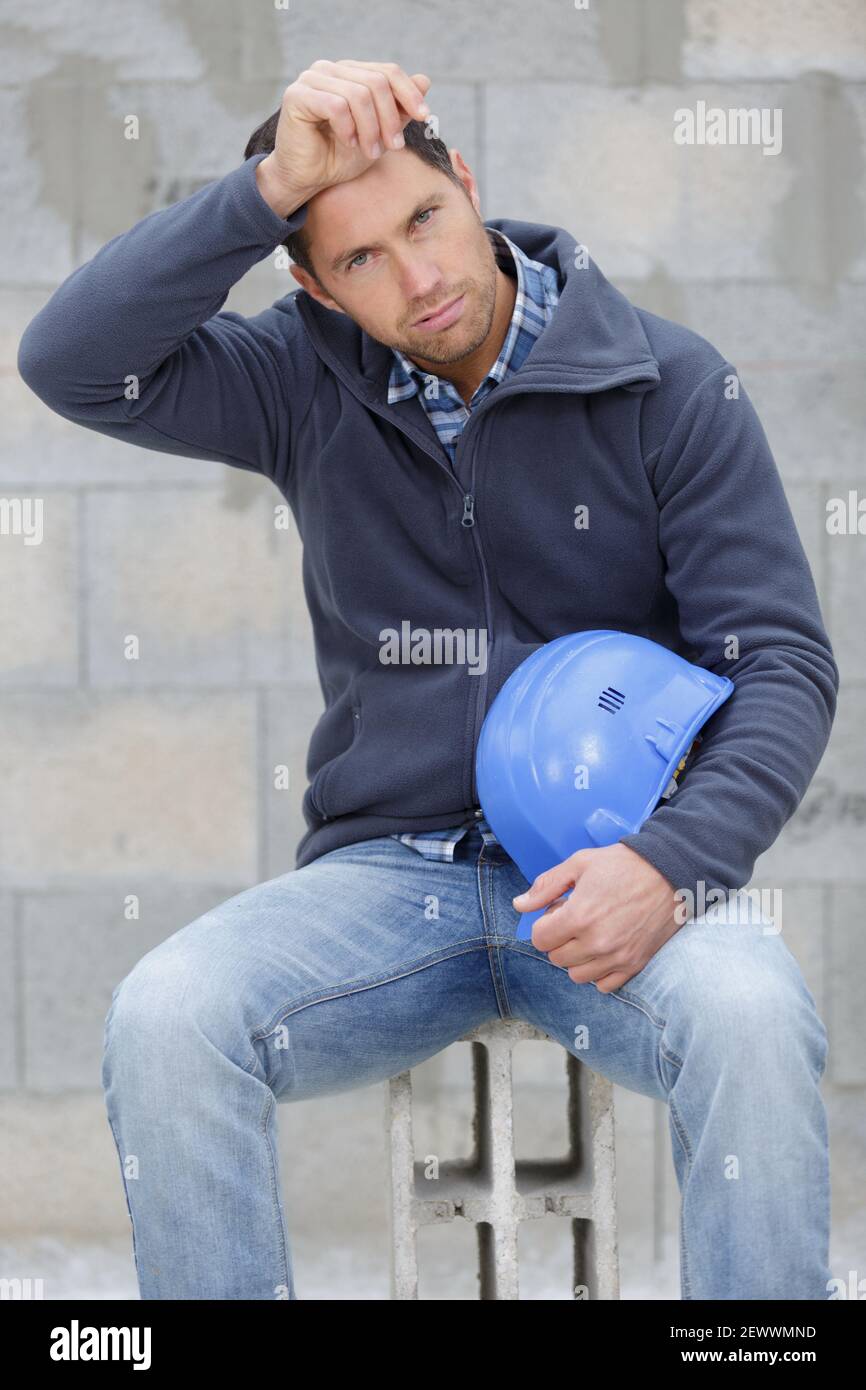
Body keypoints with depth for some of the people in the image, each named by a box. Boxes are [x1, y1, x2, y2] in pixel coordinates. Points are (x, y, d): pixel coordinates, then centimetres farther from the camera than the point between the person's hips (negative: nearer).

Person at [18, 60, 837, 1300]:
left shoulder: (667, 386, 1)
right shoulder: (310, 384, 5)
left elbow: (783, 665, -2)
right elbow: (72, 362, -9)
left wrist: (668, 862, -20)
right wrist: (271, 186, -18)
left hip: (608, 874, -1)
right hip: (386, 869, 1)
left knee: (749, 1014, -35)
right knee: (161, 1019, -28)